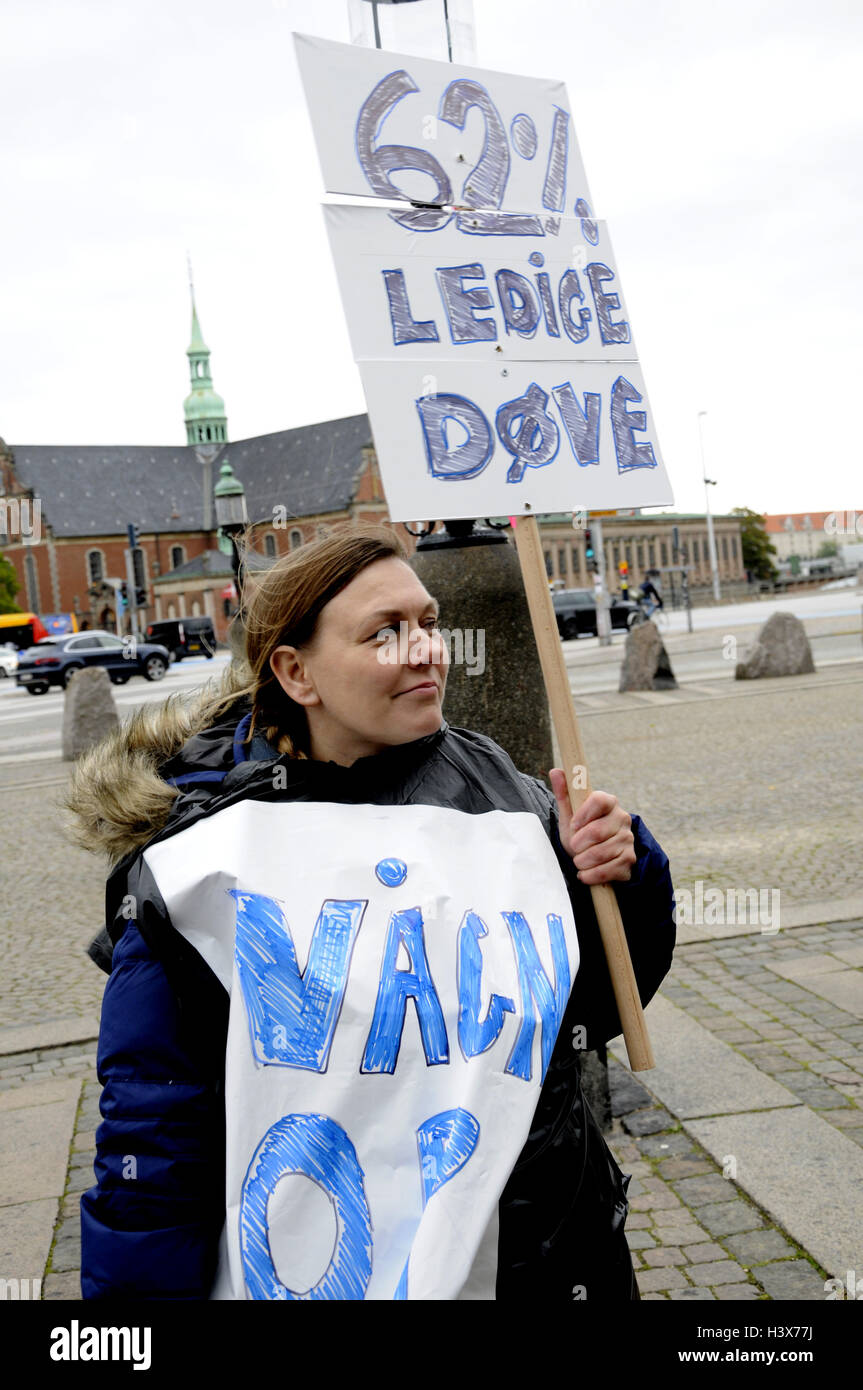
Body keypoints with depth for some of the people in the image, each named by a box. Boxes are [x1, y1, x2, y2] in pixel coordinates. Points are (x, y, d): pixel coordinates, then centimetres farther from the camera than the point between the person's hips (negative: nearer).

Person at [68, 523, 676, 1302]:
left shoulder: (504, 799, -5)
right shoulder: (202, 857, -14)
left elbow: (602, 1006, 5)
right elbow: (151, 1148, -8)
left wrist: (623, 877, -11)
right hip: (316, 1274, -2)